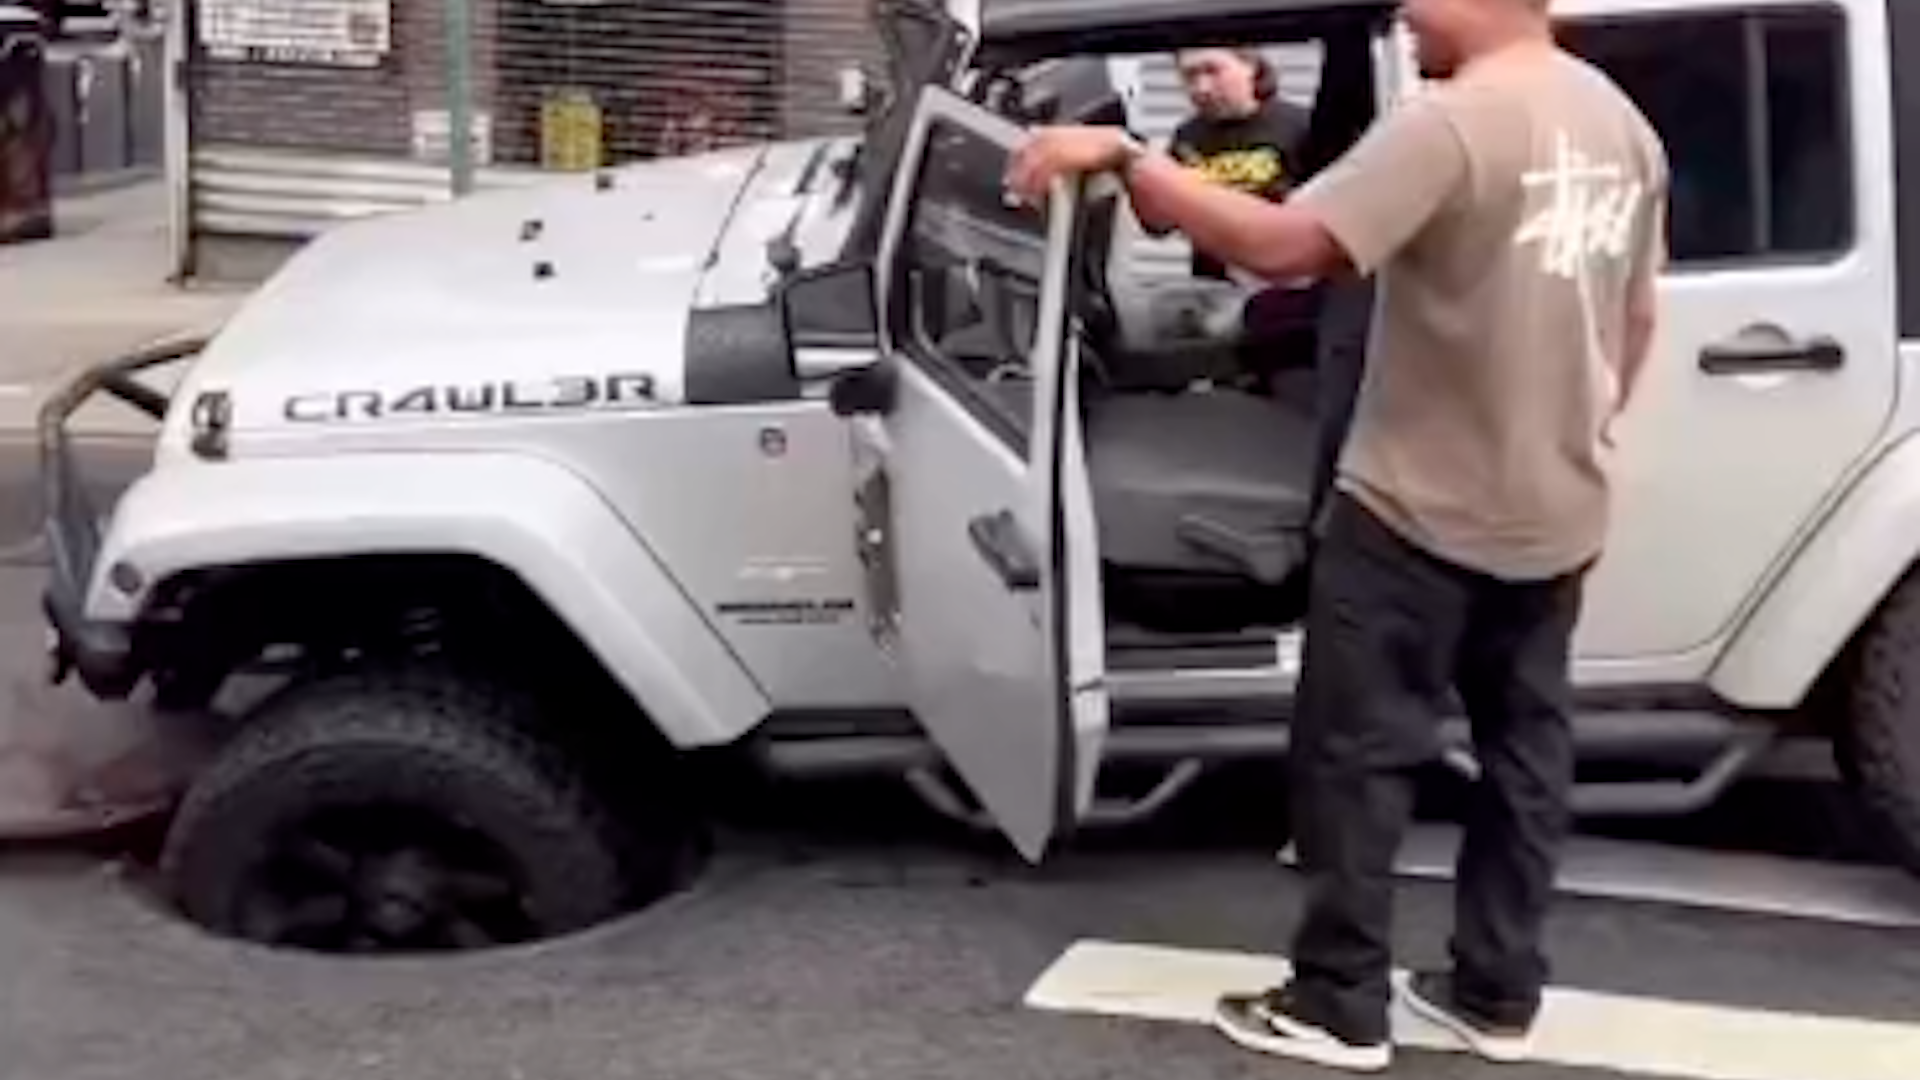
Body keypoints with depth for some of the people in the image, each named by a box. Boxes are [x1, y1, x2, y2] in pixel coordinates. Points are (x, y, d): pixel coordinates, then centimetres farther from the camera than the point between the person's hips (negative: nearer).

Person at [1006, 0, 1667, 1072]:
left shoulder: (1453, 122, -22)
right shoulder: (1622, 125, 5)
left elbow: (1283, 244, -30)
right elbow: (1636, 320, 13)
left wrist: (1122, 157, -25)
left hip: (1419, 512, -8)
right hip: (1558, 514, 8)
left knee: (1357, 756, 4)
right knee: (1526, 749, 16)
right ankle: (1500, 993, 25)